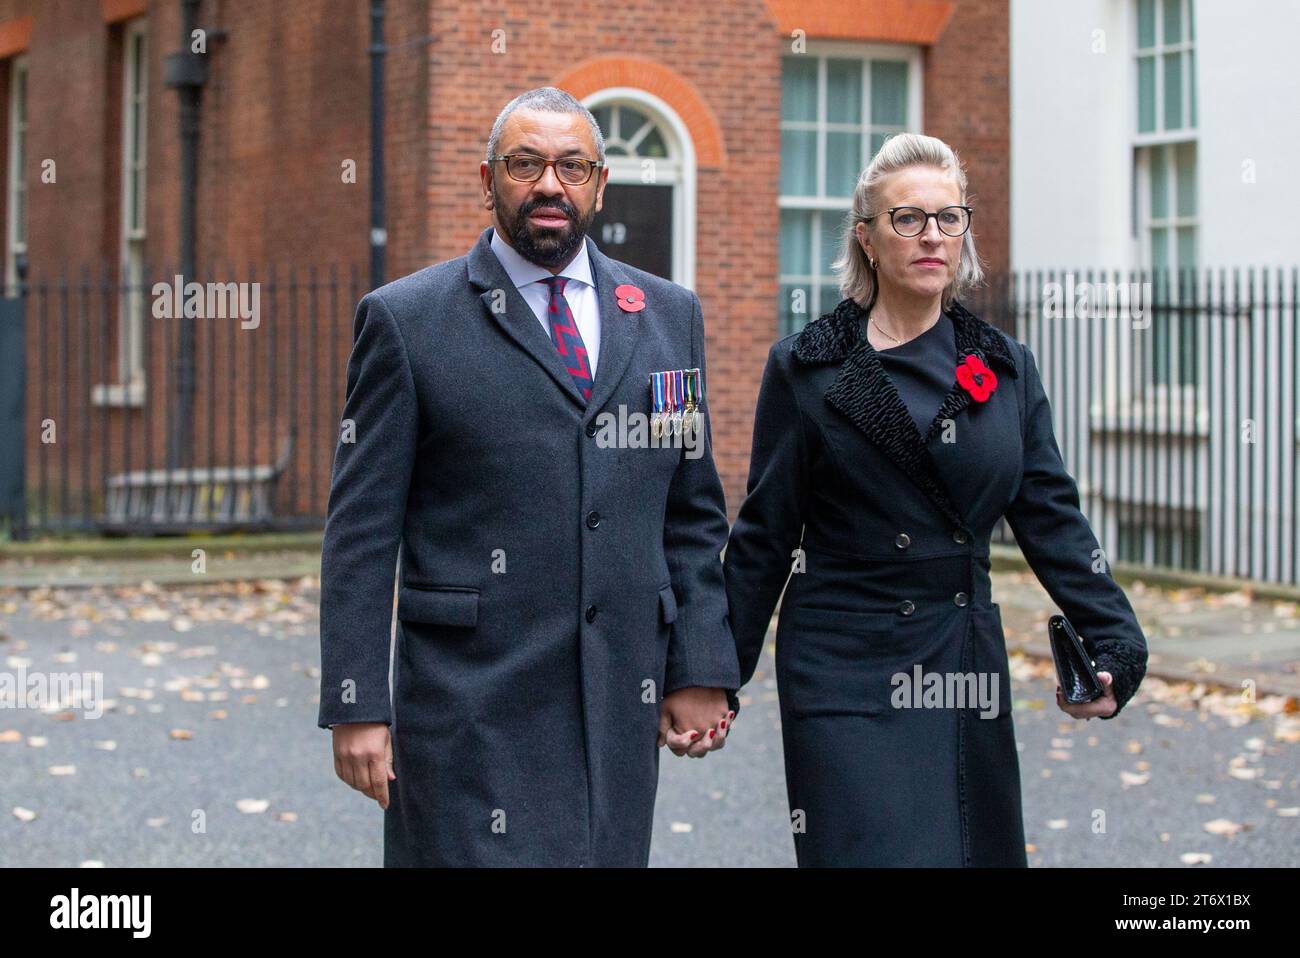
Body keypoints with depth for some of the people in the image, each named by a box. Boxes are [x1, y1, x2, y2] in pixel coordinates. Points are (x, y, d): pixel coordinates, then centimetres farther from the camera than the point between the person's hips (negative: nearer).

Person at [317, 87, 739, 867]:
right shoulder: (408, 320, 0)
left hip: (620, 710, 4)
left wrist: (701, 671, 6)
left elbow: (694, 516, 14)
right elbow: (362, 532, -2)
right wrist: (357, 707, -8)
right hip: (471, 707, -3)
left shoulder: (668, 317, 12)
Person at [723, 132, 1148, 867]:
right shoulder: (808, 368, -2)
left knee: (978, 848, 9)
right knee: (871, 850, -11)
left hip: (967, 668, 4)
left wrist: (1116, 647, -7)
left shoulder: (1005, 367, 8)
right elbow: (765, 536, 0)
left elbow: (1052, 517, 5)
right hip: (848, 669, -4)